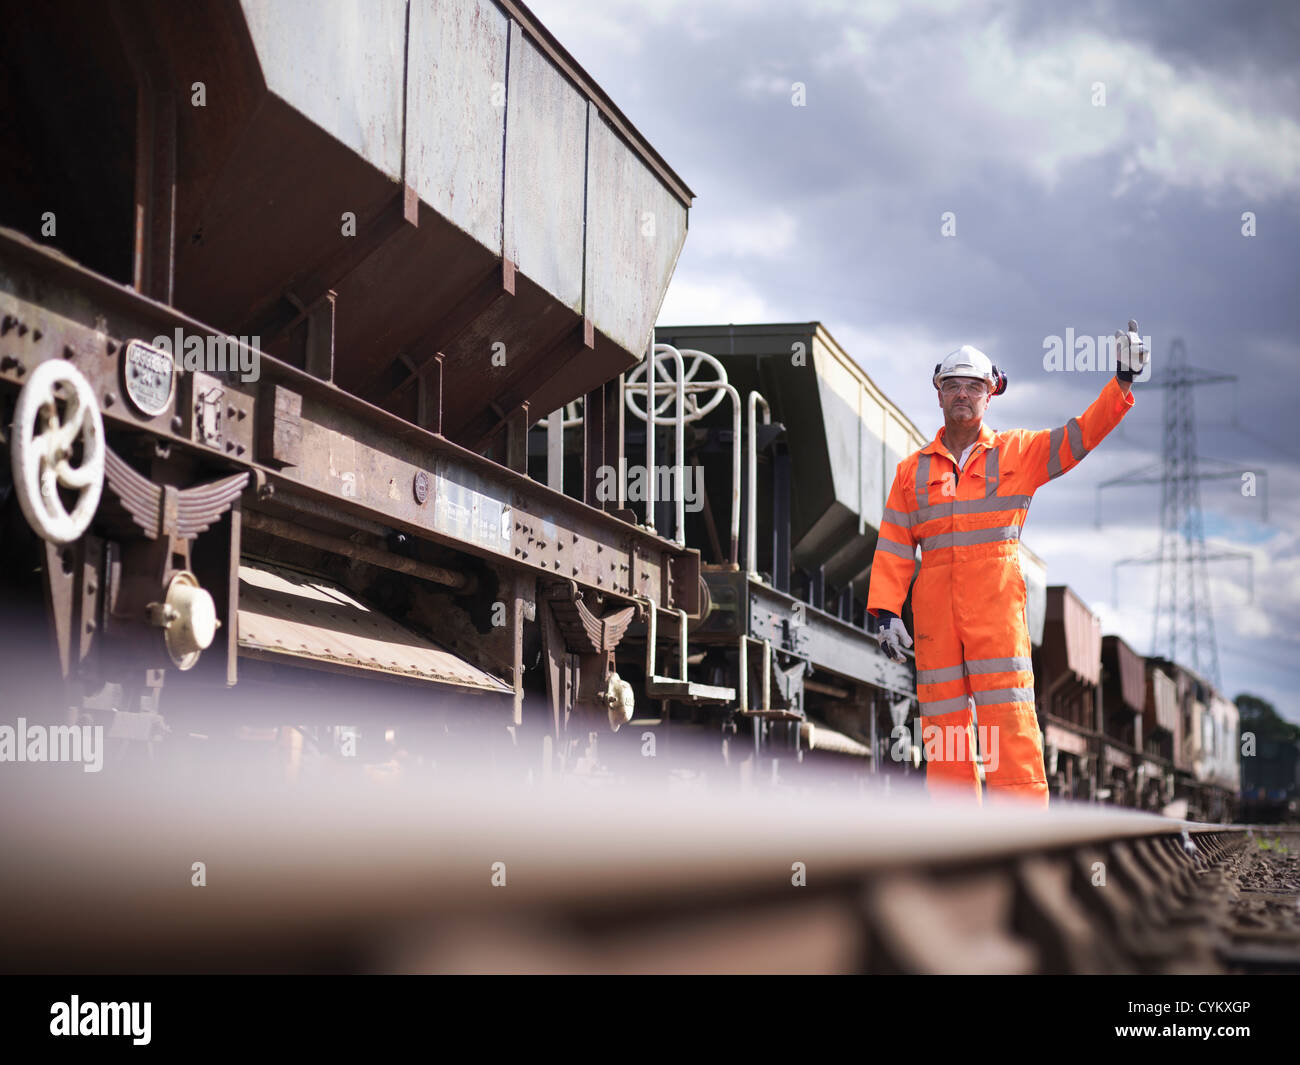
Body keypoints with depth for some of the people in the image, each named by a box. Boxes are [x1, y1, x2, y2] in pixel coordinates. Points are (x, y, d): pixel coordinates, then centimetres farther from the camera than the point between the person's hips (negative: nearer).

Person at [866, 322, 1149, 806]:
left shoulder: (1018, 452, 8)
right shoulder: (914, 469, 14)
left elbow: (1082, 435, -2)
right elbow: (893, 546, 10)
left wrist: (1122, 381, -15)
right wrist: (886, 611, 0)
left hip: (997, 602, -2)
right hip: (934, 605, 3)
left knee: (1009, 721, -10)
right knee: (942, 726, 3)